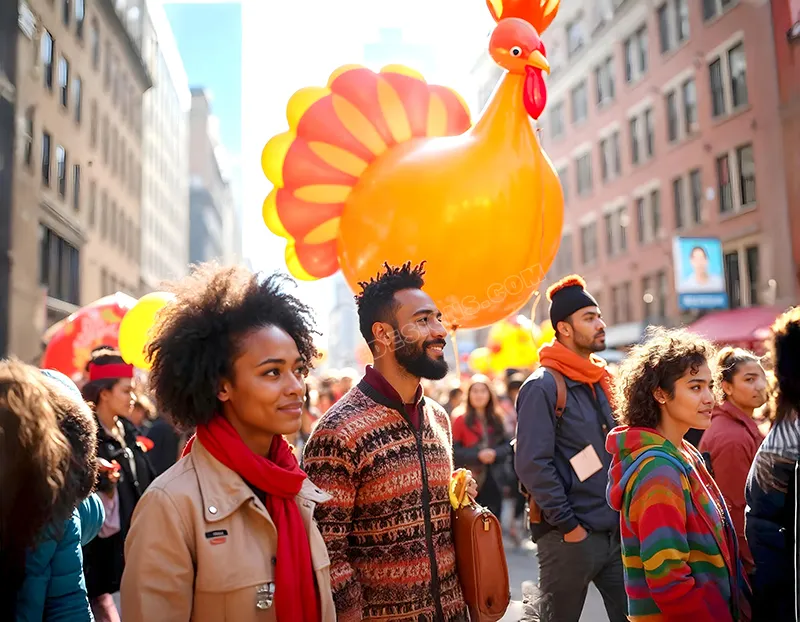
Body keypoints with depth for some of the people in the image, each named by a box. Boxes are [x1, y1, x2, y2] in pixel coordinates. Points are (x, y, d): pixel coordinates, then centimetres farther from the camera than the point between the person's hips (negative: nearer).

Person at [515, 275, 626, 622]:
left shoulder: (599, 382, 11)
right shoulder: (543, 387, -13)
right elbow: (532, 463, -19)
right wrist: (568, 525, -17)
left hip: (615, 531, 7)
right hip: (570, 536, -7)